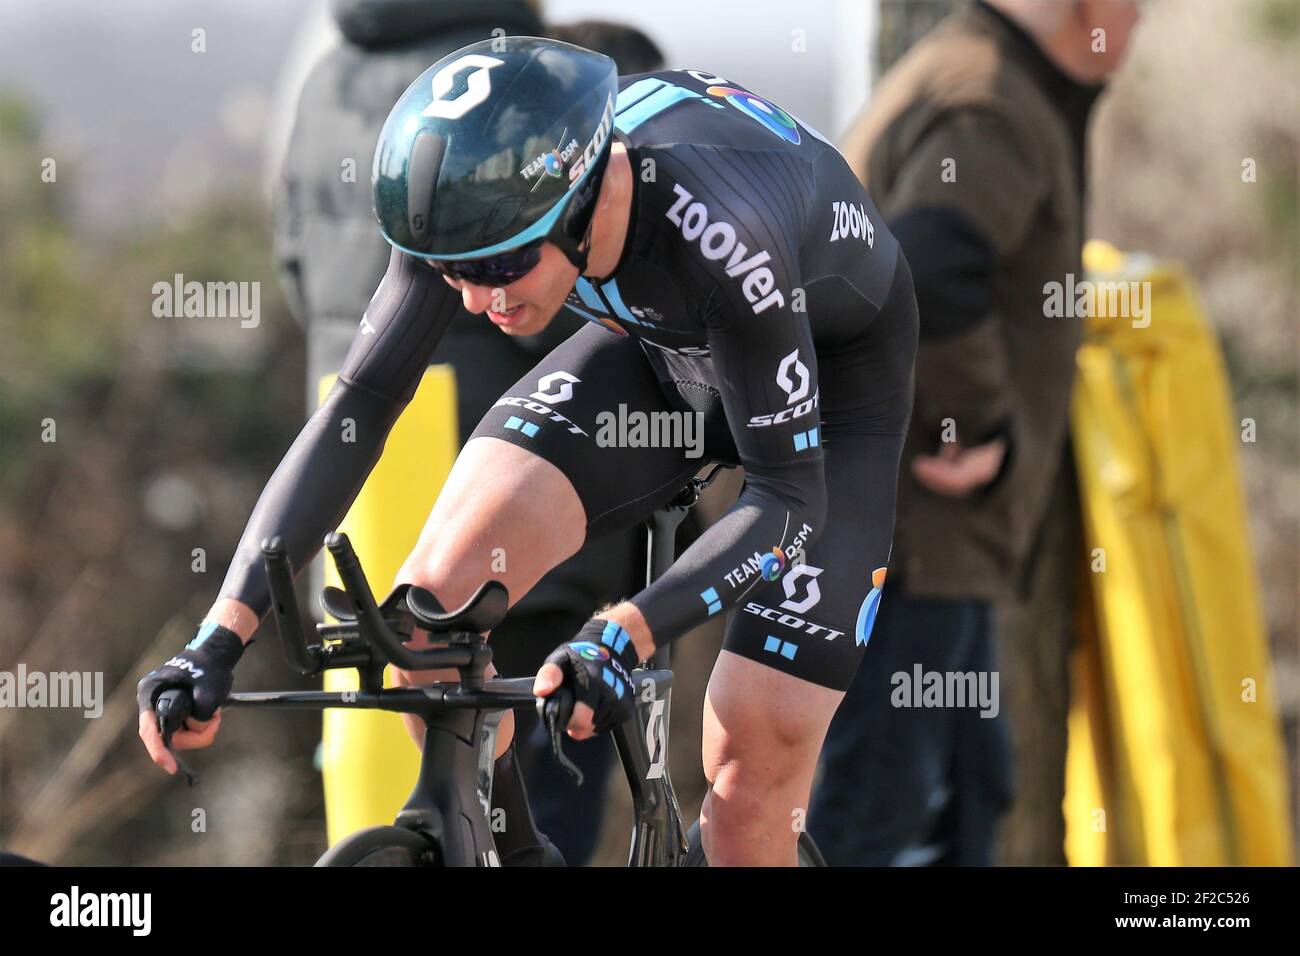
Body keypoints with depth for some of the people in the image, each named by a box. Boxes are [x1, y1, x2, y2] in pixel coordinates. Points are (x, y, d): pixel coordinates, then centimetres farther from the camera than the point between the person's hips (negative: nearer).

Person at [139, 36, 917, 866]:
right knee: (438, 594, -18)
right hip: (659, 345, 5)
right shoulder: (484, 195, -26)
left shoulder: (715, 230, -41)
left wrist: (624, 636, -49)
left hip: (833, 382, -4)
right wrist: (221, 633, -29)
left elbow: (789, 495, -35)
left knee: (751, 789, -12)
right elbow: (358, 407, -20)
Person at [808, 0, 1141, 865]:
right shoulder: (994, 114, -16)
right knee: (876, 808, -9)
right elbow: (924, 272, -34)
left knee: (973, 785, 15)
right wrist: (979, 429, -22)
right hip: (906, 531, -11)